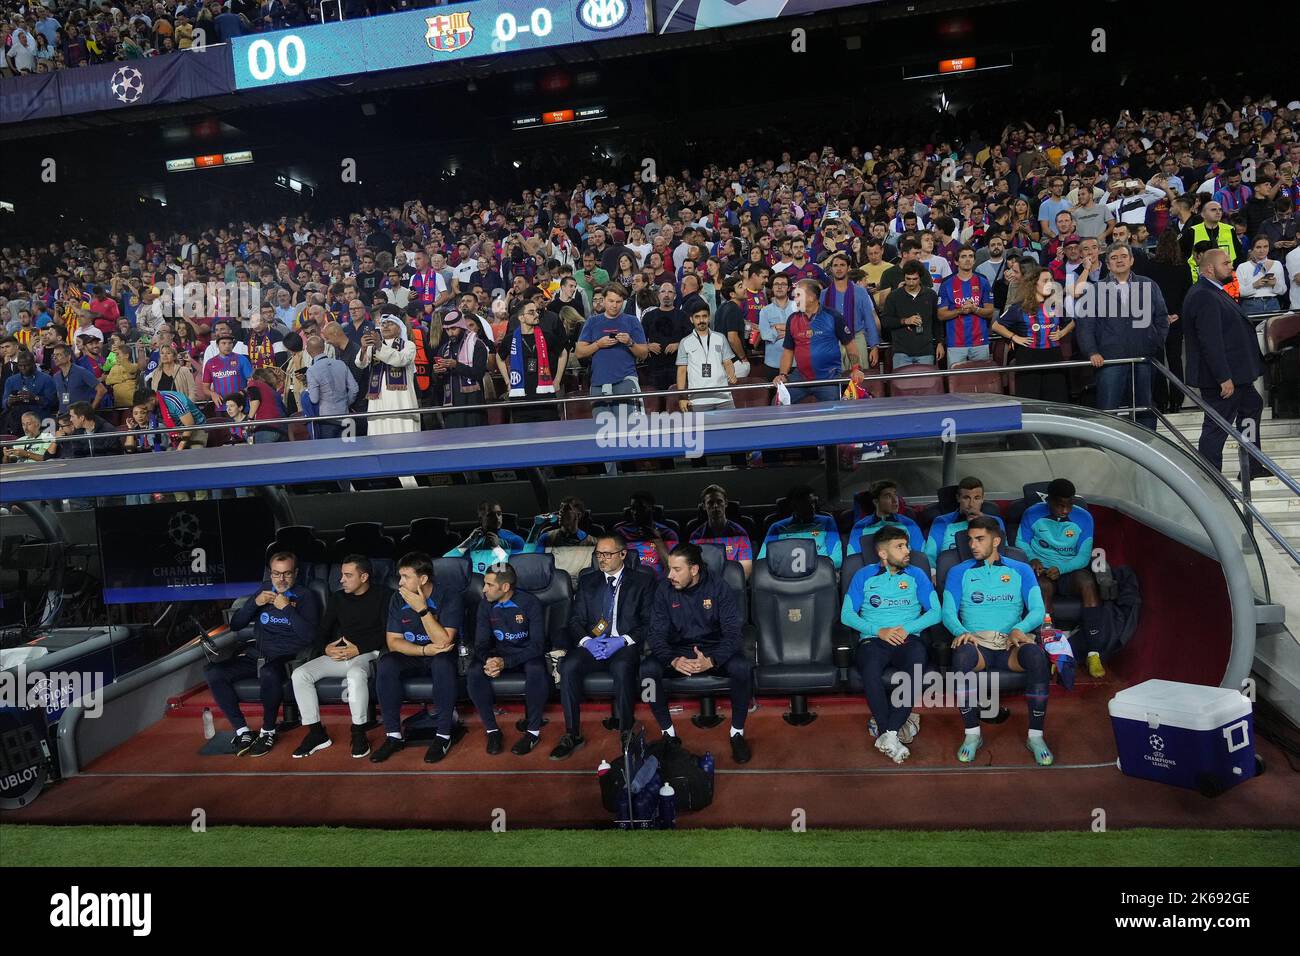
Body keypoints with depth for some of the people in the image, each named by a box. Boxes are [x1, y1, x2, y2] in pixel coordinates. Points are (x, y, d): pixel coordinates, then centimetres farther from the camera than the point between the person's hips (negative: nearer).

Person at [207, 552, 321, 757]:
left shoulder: (305, 596, 4)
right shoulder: (263, 592, 18)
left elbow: (309, 635, -9)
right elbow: (235, 625, 14)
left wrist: (287, 608, -14)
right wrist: (255, 603, -1)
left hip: (287, 658, -5)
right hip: (256, 655, 5)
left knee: (268, 673, -39)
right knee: (212, 672, -17)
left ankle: (268, 732, -16)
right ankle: (242, 731, -11)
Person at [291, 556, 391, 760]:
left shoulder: (383, 595, 0)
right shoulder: (339, 598, 17)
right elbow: (323, 630, 15)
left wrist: (359, 649, -18)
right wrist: (326, 649, -7)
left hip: (367, 654, -6)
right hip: (336, 655, 6)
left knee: (356, 674, -40)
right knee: (300, 674, -17)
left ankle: (359, 734, -25)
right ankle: (316, 733, -10)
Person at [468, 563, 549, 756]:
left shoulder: (530, 603, -17)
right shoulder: (487, 605, -5)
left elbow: (538, 645, -21)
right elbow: (481, 643, -3)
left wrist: (505, 662, -32)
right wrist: (487, 661, -28)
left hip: (527, 653, -3)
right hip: (499, 653, 3)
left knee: (536, 671, -37)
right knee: (474, 673, -28)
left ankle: (533, 731, -19)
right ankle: (492, 730, -12)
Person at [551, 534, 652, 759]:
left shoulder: (641, 583, 10)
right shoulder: (587, 583, 20)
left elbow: (649, 623, 1)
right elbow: (575, 620, 12)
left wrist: (623, 641, -14)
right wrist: (586, 640, -9)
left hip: (625, 646, -3)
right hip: (592, 645, 3)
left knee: (622, 667, -37)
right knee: (568, 666, -28)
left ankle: (626, 733, -22)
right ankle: (572, 734, -18)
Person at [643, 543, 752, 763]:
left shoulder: (719, 588, -10)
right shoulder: (664, 589, -6)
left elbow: (732, 632, -14)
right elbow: (655, 633, -8)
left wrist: (711, 661, -33)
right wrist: (673, 660, -29)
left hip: (714, 651, -1)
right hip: (677, 651, 1)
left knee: (742, 668, -33)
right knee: (647, 669, -29)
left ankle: (737, 732, -10)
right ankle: (668, 732, -10)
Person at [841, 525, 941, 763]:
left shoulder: (916, 575, 16)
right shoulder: (864, 576, 12)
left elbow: (935, 612, 8)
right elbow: (847, 614, 5)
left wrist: (907, 628, -8)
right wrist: (879, 631, -9)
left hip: (908, 639, 1)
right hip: (873, 639, -1)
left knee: (916, 665, -36)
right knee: (870, 669, -36)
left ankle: (888, 733, -33)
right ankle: (898, 723, -24)